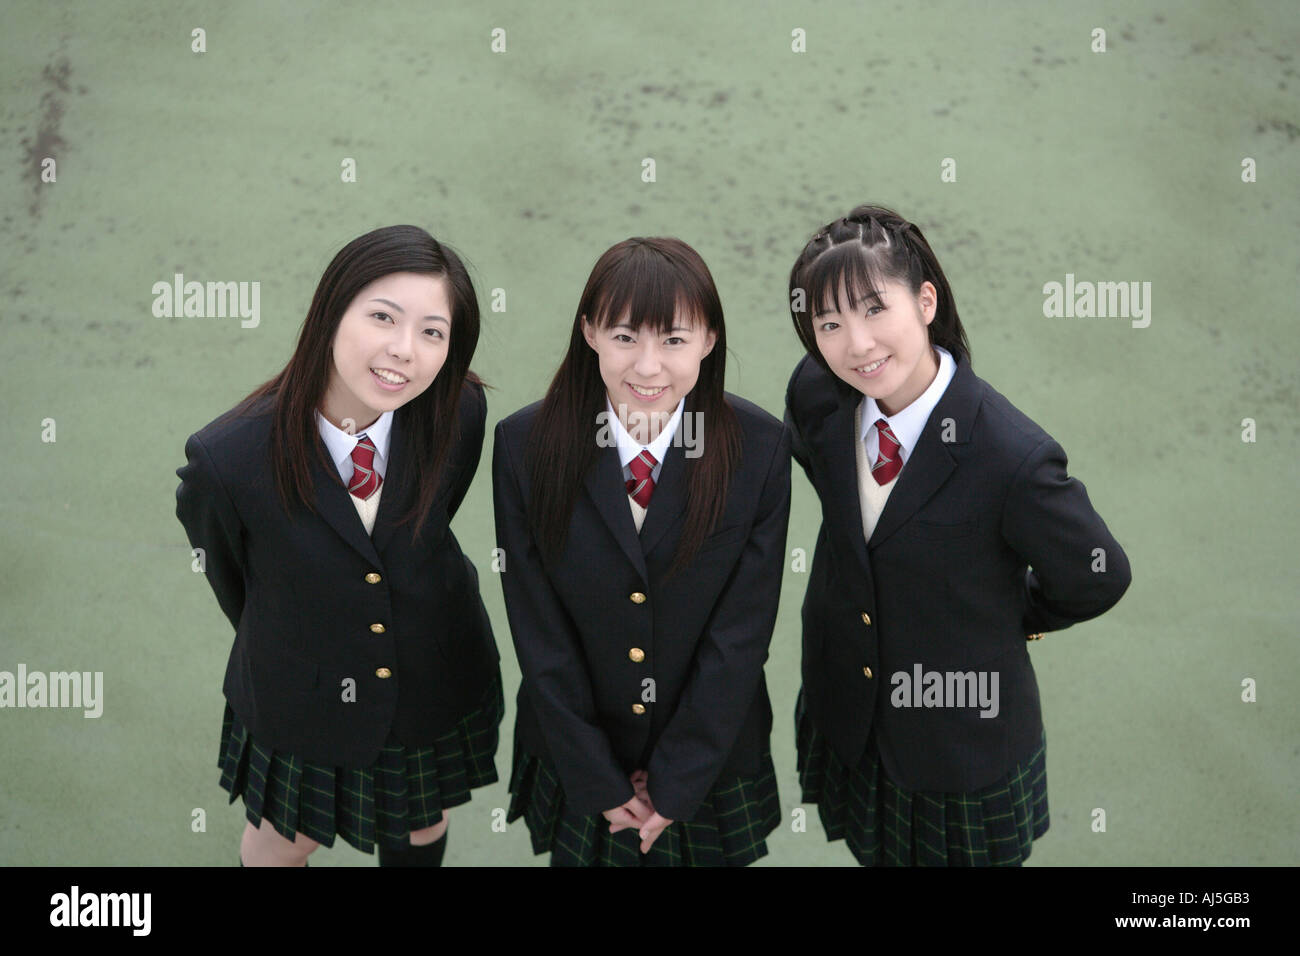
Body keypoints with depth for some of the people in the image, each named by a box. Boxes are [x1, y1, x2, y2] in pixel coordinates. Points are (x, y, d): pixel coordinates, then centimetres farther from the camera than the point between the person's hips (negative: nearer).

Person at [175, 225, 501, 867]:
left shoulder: (459, 413, -24)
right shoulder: (227, 458, -31)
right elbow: (223, 568, -8)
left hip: (436, 684, 3)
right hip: (300, 698, -2)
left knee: (421, 823, 30)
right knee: (280, 841, 26)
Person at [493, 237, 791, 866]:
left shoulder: (759, 448, -15)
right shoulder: (524, 445, -14)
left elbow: (741, 632, -13)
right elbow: (539, 632, -11)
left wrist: (675, 781, -12)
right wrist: (599, 781, -10)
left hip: (714, 767, 0)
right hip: (571, 773, 1)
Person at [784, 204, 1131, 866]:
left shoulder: (1012, 459, -31)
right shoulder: (816, 396, -14)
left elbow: (1097, 578, -14)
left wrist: (1008, 619, 1)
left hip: (963, 754, -4)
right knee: (874, 852, 26)